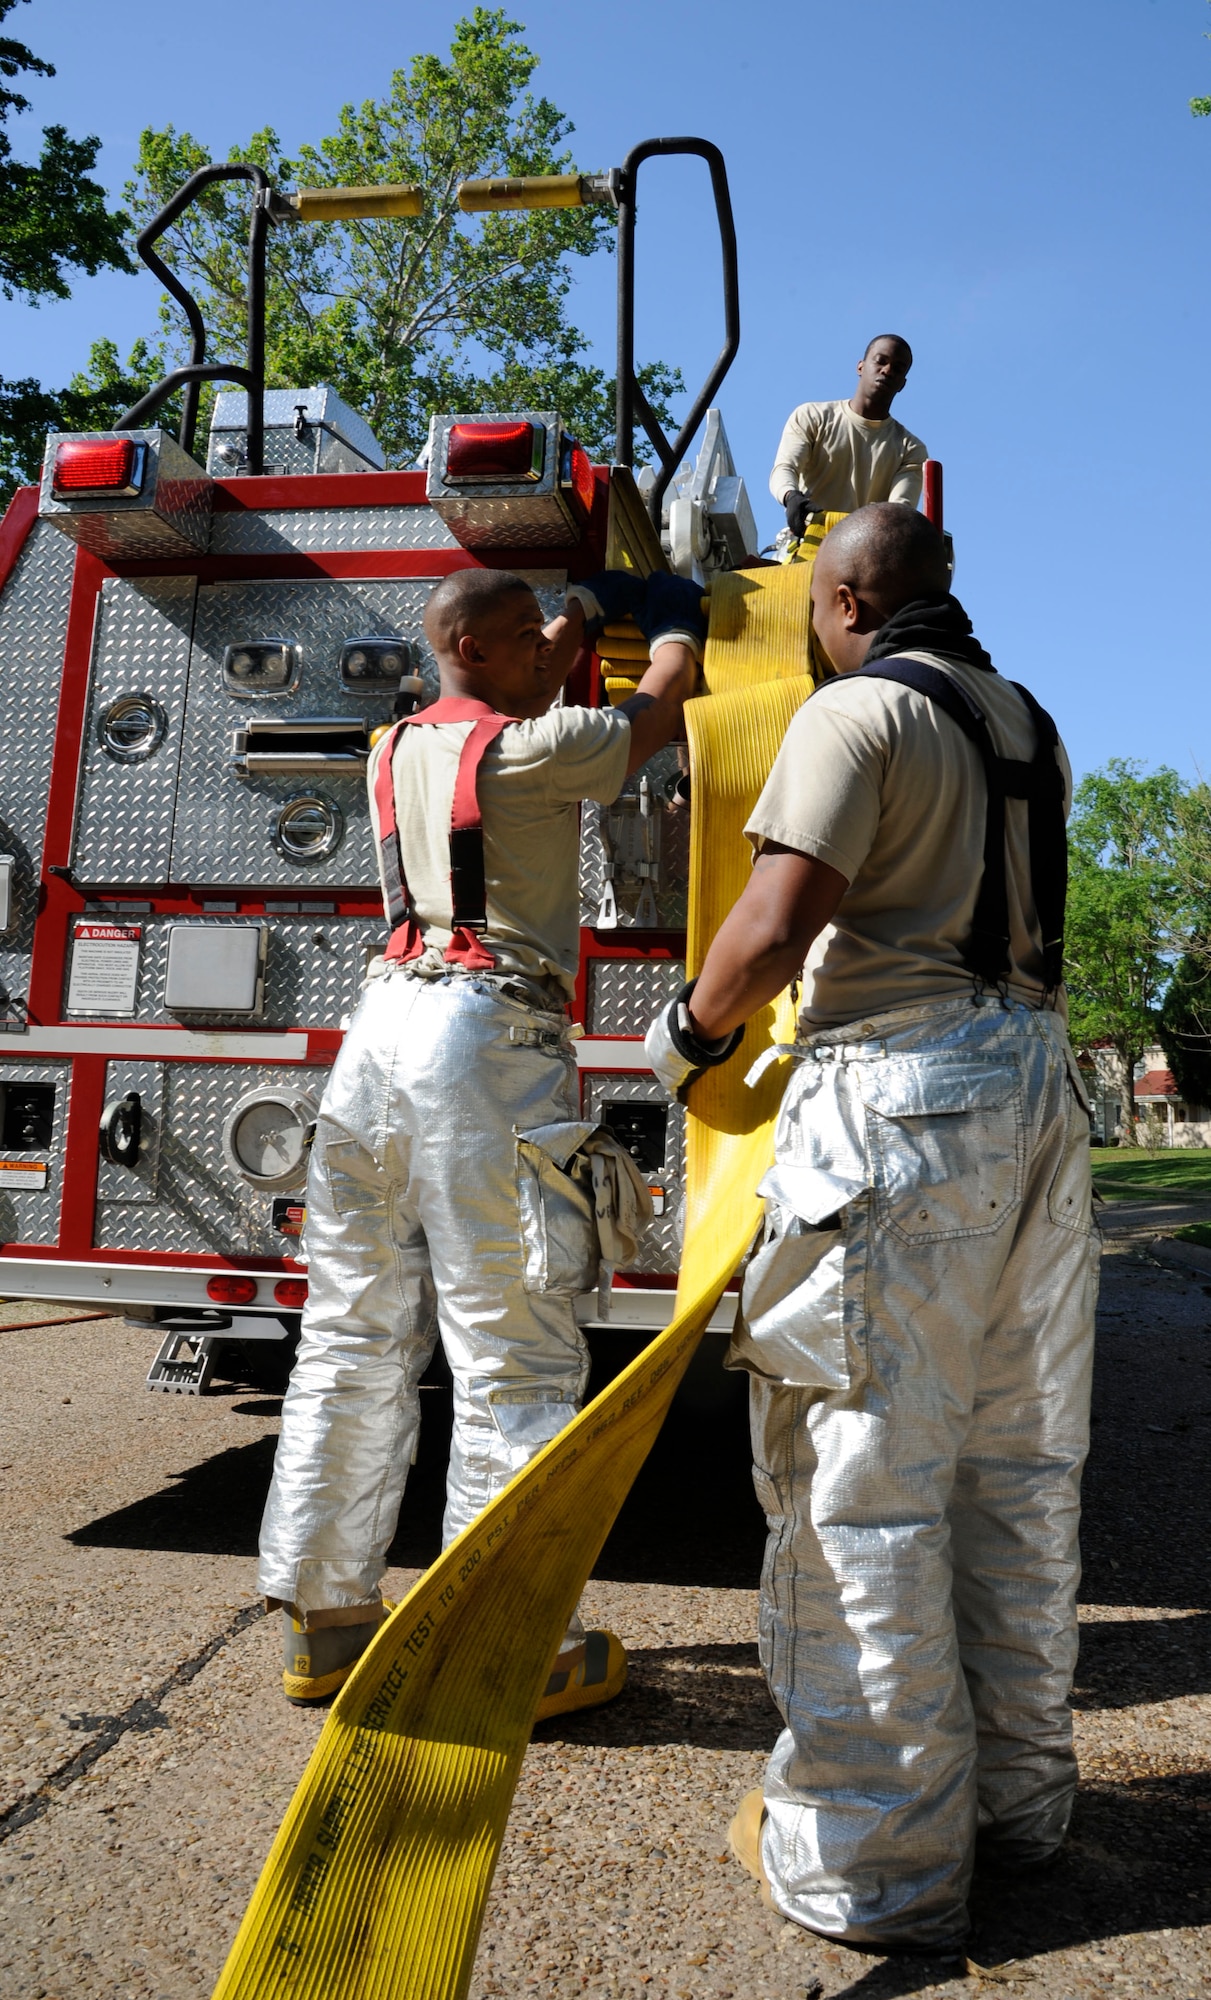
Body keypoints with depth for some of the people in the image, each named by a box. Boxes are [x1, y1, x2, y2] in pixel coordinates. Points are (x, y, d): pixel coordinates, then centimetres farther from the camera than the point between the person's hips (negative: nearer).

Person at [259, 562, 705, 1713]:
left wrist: (588, 614, 47)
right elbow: (661, 704, 12)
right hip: (487, 1031, -8)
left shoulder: (397, 750, 19)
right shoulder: (526, 752, -3)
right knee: (511, 1355, -2)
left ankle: (323, 1621, 21)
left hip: (383, 1024, 8)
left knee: (356, 1339, 11)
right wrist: (673, 623, 32)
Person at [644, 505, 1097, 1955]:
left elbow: (776, 924, -17)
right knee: (1014, 1457, 14)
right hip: (1039, 1080, 9)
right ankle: (1013, 1791, 28)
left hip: (902, 1081, -8)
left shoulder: (858, 709, -6)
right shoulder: (1029, 725, 19)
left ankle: (873, 1852, 8)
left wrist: (691, 1030, 0)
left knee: (867, 1467, -2)